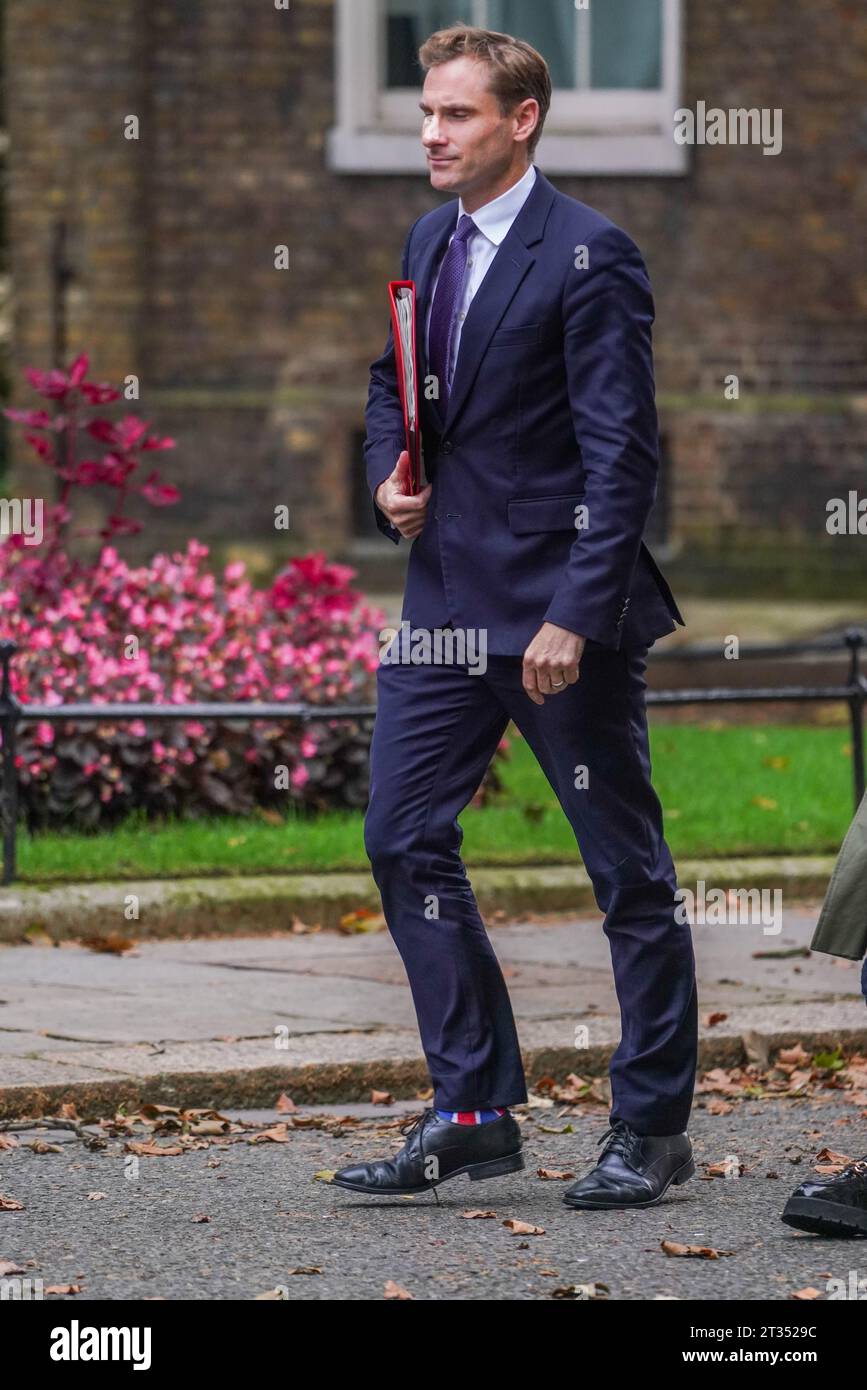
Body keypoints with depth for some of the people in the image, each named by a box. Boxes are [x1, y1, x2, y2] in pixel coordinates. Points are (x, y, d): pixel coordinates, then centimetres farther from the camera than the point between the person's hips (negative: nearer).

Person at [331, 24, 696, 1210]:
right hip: (448, 599, 8)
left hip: (560, 609, -8)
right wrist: (390, 475, 3)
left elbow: (621, 455, -17)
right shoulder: (428, 242, 10)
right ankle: (474, 1113, 13)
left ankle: (651, 1129, 13)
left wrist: (574, 616, -22)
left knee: (628, 869, 3)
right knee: (406, 840, 5)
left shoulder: (588, 257, -14)